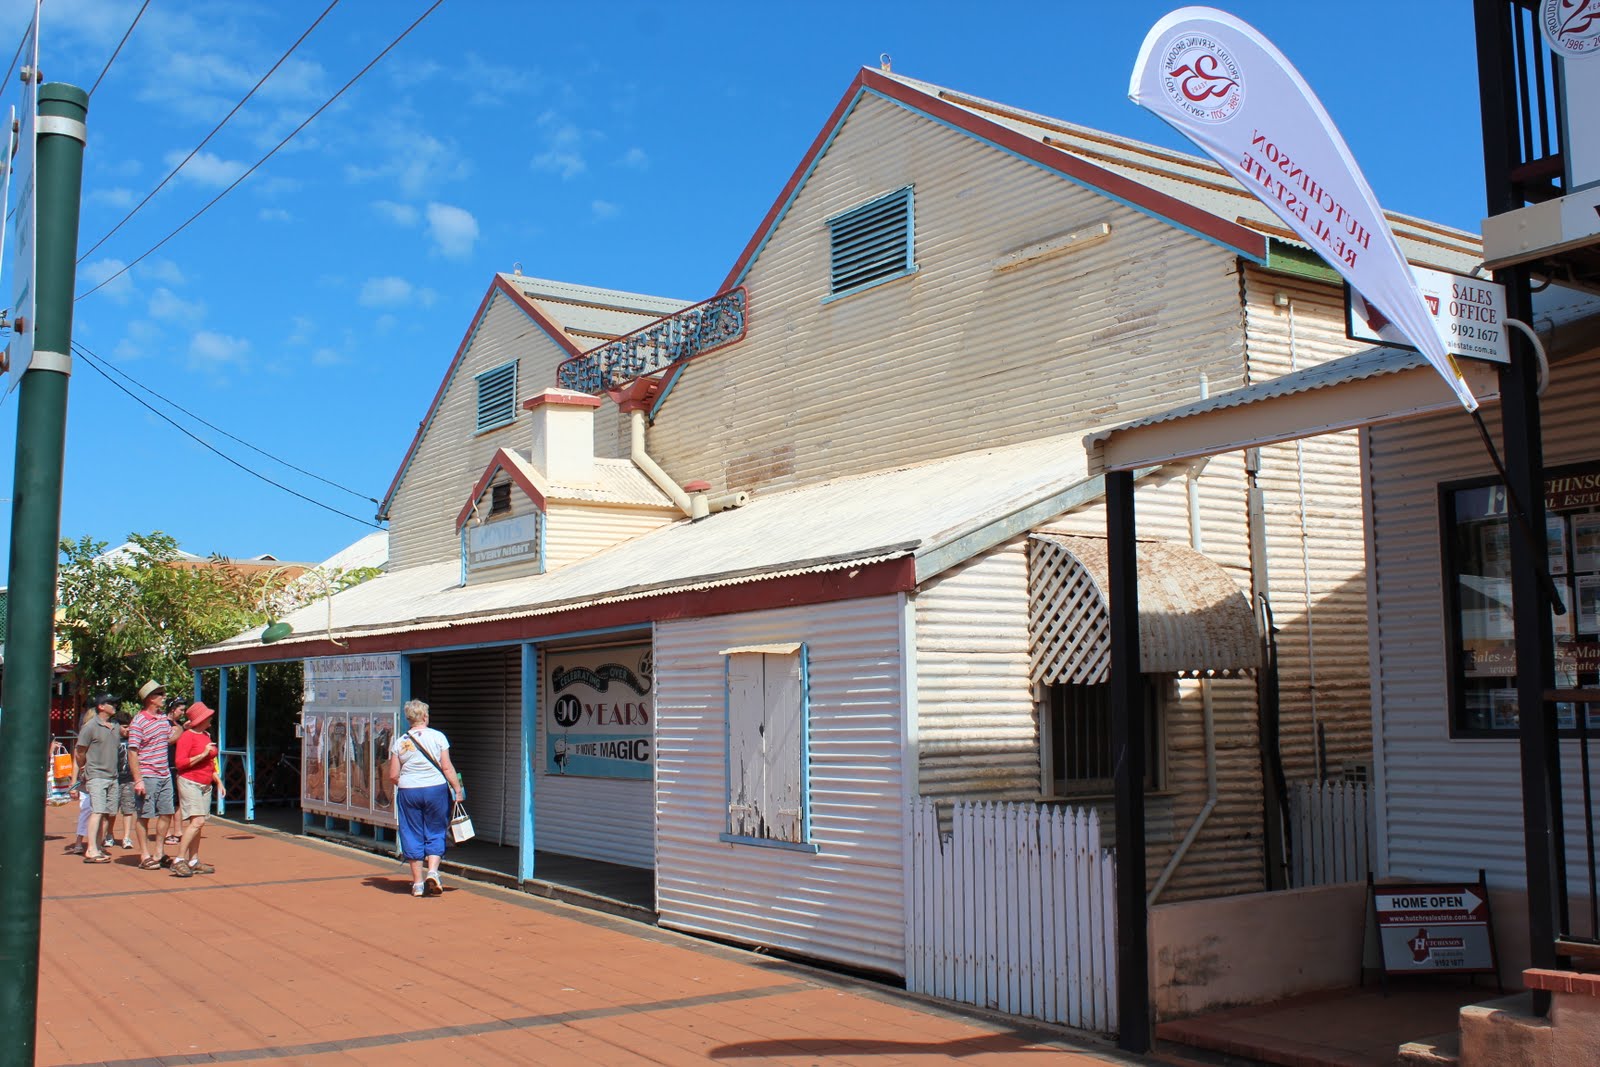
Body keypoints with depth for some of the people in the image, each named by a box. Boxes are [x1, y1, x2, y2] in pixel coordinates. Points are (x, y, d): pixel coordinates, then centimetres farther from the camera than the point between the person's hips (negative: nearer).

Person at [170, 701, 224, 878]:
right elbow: (180, 763, -16)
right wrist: (203, 754, -18)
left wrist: (218, 782, 22)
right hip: (189, 782, -8)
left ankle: (193, 862, 8)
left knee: (196, 824, 7)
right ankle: (178, 860, -16)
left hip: (205, 785, 8)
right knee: (197, 822, -18)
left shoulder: (206, 735, 17)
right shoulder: (187, 736, -9)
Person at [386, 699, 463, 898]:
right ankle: (432, 870, -7)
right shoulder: (437, 737, -4)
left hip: (408, 792, 1)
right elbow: (447, 767, -8)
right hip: (436, 790, -1)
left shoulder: (399, 742, 1)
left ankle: (417, 882, 12)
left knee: (413, 835, 9)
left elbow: (393, 777, 1)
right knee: (435, 833, 11)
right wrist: (457, 789, -1)